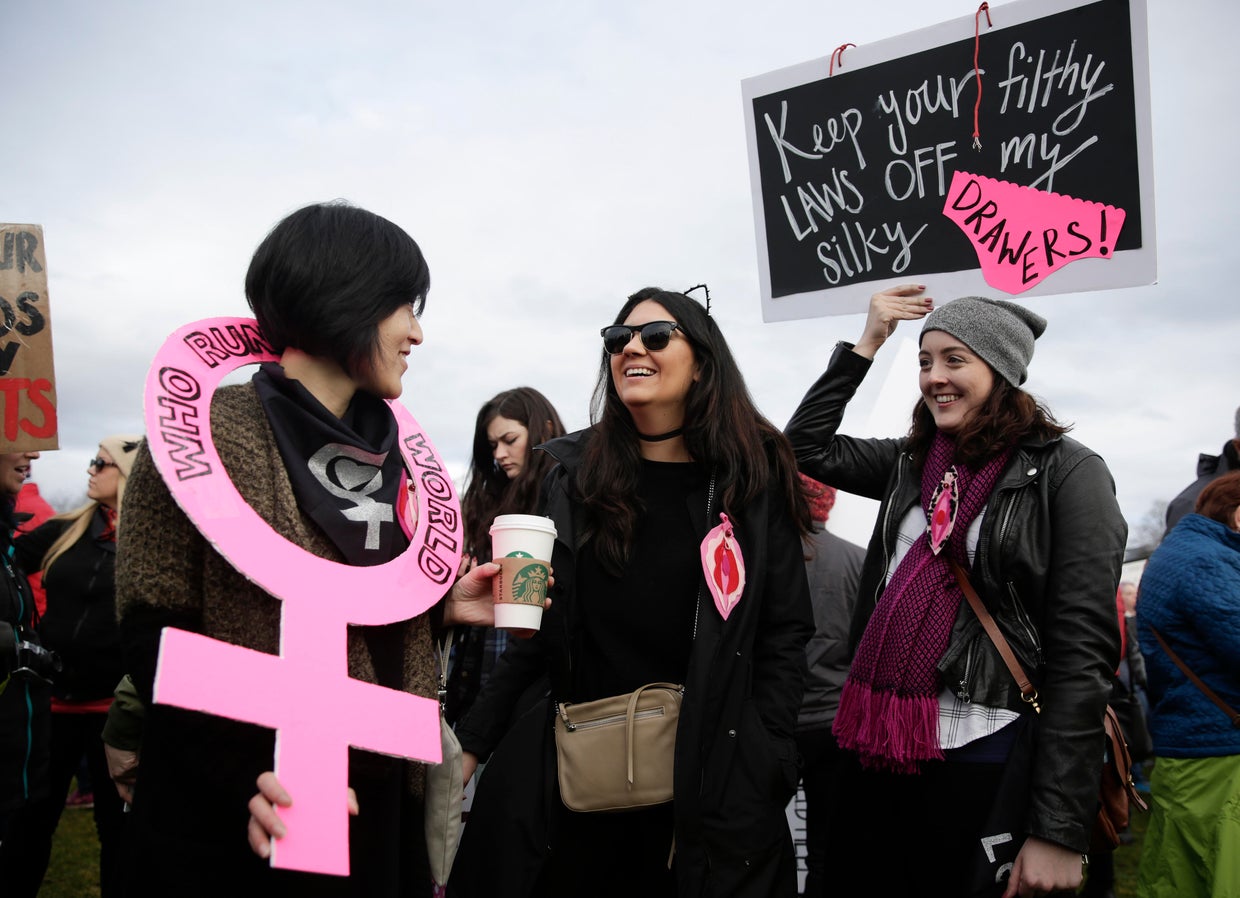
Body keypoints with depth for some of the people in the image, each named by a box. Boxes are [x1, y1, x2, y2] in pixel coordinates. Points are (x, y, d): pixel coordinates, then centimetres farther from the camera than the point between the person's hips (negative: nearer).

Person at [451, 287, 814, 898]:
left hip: (710, 773, -2)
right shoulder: (576, 470, 5)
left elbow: (783, 634, 0)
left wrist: (767, 768, -7)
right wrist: (472, 742, 5)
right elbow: (537, 625, 8)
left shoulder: (753, 478, -1)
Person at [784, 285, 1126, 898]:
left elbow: (1083, 652, -12)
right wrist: (867, 343, 7)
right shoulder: (912, 462, 10)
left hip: (977, 754, -5)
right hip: (875, 743, 6)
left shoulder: (1066, 472, -7)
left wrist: (1060, 830, -15)